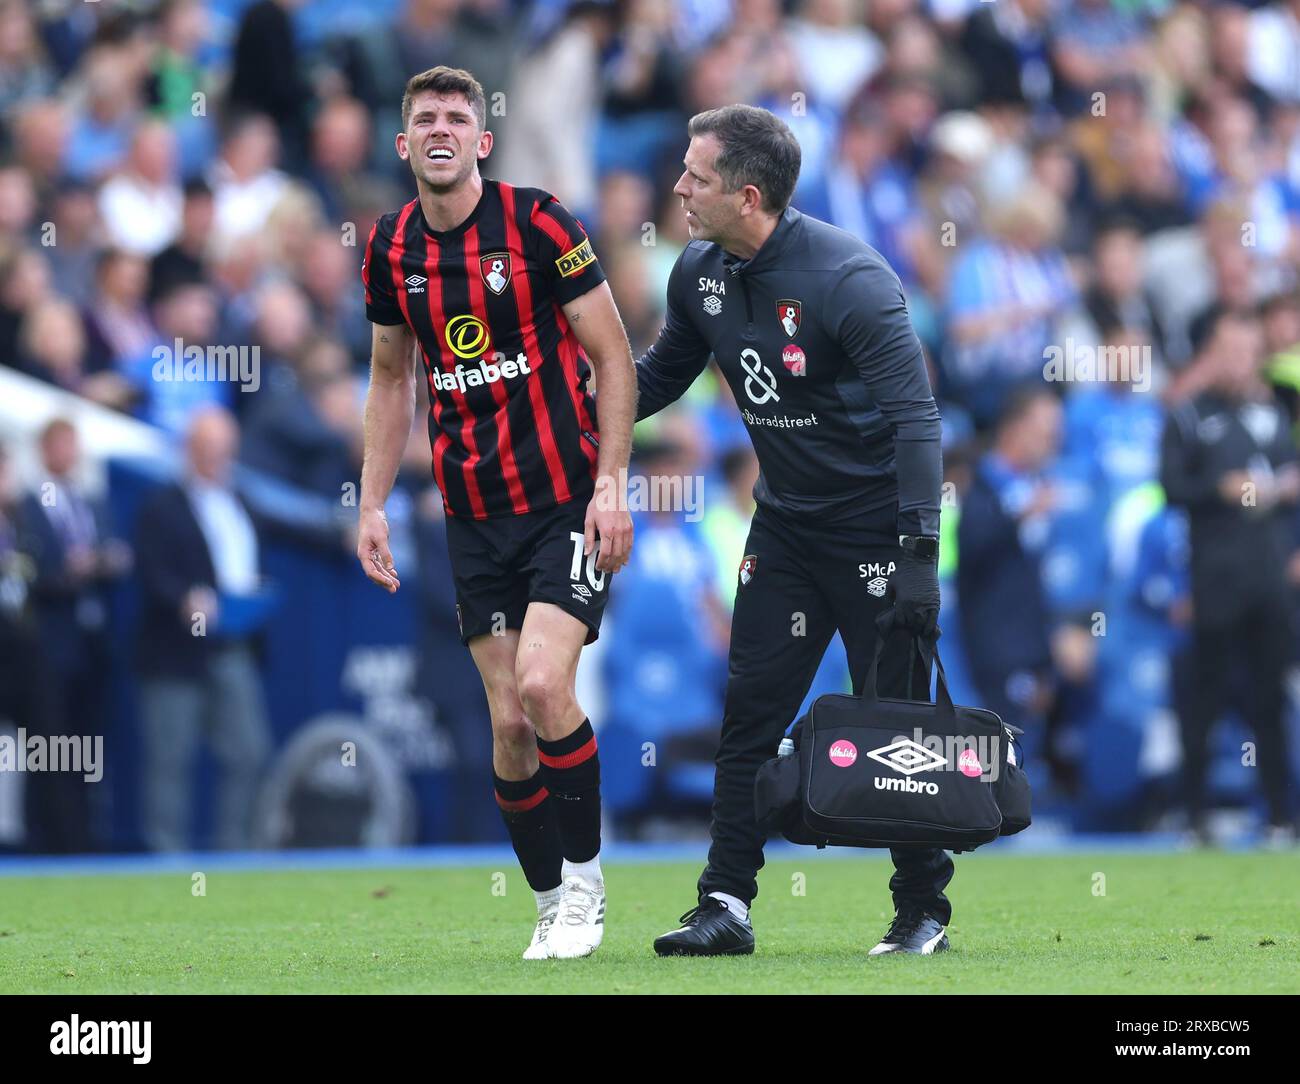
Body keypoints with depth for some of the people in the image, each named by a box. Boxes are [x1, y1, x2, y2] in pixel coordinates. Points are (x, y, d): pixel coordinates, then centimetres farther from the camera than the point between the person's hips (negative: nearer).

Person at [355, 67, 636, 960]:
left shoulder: (538, 224, -8)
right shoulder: (391, 250, 6)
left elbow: (613, 356, -5)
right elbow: (391, 381, 19)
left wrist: (610, 484, -12)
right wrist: (372, 505, 11)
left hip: (567, 498, -4)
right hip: (474, 516, 4)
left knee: (542, 683, -20)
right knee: (510, 722, -1)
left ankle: (585, 880, -3)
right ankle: (552, 904, 12)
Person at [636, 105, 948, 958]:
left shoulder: (850, 279, -23)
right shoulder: (701, 274, -1)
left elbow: (914, 416, -25)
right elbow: (660, 376, 18)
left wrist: (919, 553, -31)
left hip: (875, 522, -6)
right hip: (784, 523, 6)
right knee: (750, 711, 1)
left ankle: (924, 910, 8)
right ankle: (726, 905, 5)